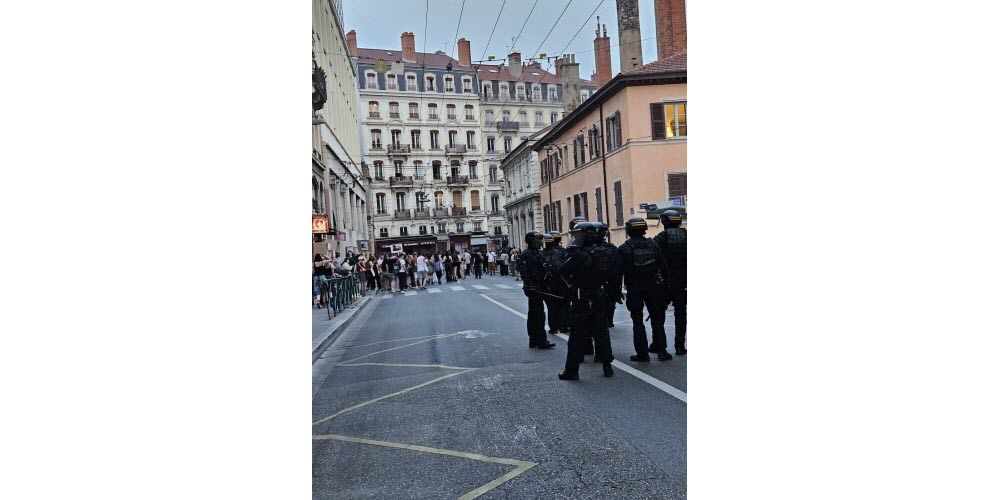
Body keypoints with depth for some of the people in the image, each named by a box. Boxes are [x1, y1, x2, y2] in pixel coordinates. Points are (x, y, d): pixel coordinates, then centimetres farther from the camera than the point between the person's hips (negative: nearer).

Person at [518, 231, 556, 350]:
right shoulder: (527, 254, -13)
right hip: (533, 288, -10)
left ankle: (533, 341, 22)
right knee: (539, 314, -9)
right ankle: (541, 341, -5)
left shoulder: (539, 252, 16)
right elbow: (524, 272, -22)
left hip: (539, 287, 10)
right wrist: (530, 285, -27)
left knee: (533, 314, 14)